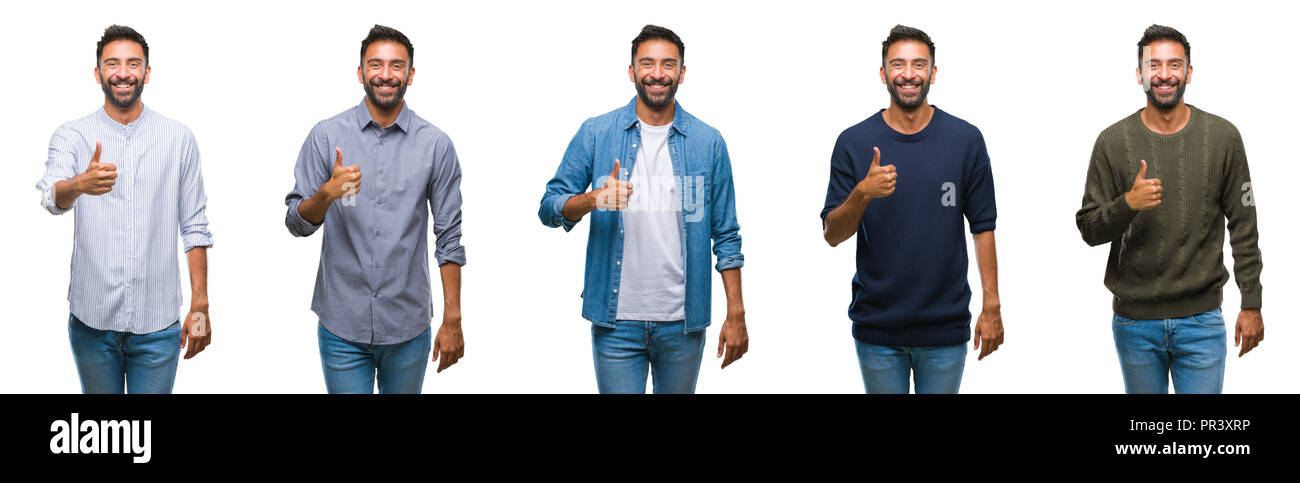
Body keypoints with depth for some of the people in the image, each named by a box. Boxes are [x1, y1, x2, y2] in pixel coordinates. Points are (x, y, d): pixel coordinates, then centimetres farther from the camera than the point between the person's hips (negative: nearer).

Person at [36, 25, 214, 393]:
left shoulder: (179, 138, 4)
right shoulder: (72, 136, 2)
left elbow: (194, 227, 5)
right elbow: (52, 197, -18)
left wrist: (200, 307, -1)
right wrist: (80, 184, -41)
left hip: (157, 323, 0)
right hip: (92, 320, 0)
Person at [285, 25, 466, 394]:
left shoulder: (435, 145, 1)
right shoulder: (326, 136, 0)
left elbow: (449, 237, 3)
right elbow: (297, 223, 0)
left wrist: (452, 321, -1)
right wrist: (326, 194, -22)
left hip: (408, 329, 1)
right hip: (342, 325, 0)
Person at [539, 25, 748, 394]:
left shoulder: (708, 142, 4)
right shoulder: (596, 134, 2)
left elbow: (726, 235, 6)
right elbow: (549, 208, 2)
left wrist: (736, 315, 0)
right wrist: (593, 200, -19)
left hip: (683, 322, 1)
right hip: (616, 321, -1)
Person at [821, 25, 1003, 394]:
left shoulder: (966, 140, 0)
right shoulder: (854, 142, -1)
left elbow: (983, 227, 2)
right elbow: (832, 235, -3)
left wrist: (992, 307, -2)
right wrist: (862, 194, -22)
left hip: (945, 330, 0)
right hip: (877, 328, 0)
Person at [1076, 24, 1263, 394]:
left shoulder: (1223, 137, 0)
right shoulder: (1113, 141, -1)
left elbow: (1243, 226, 4)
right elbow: (1089, 229, -2)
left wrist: (1252, 305, 2)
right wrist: (1128, 204, -22)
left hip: (1202, 320, 0)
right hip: (1135, 322, 0)